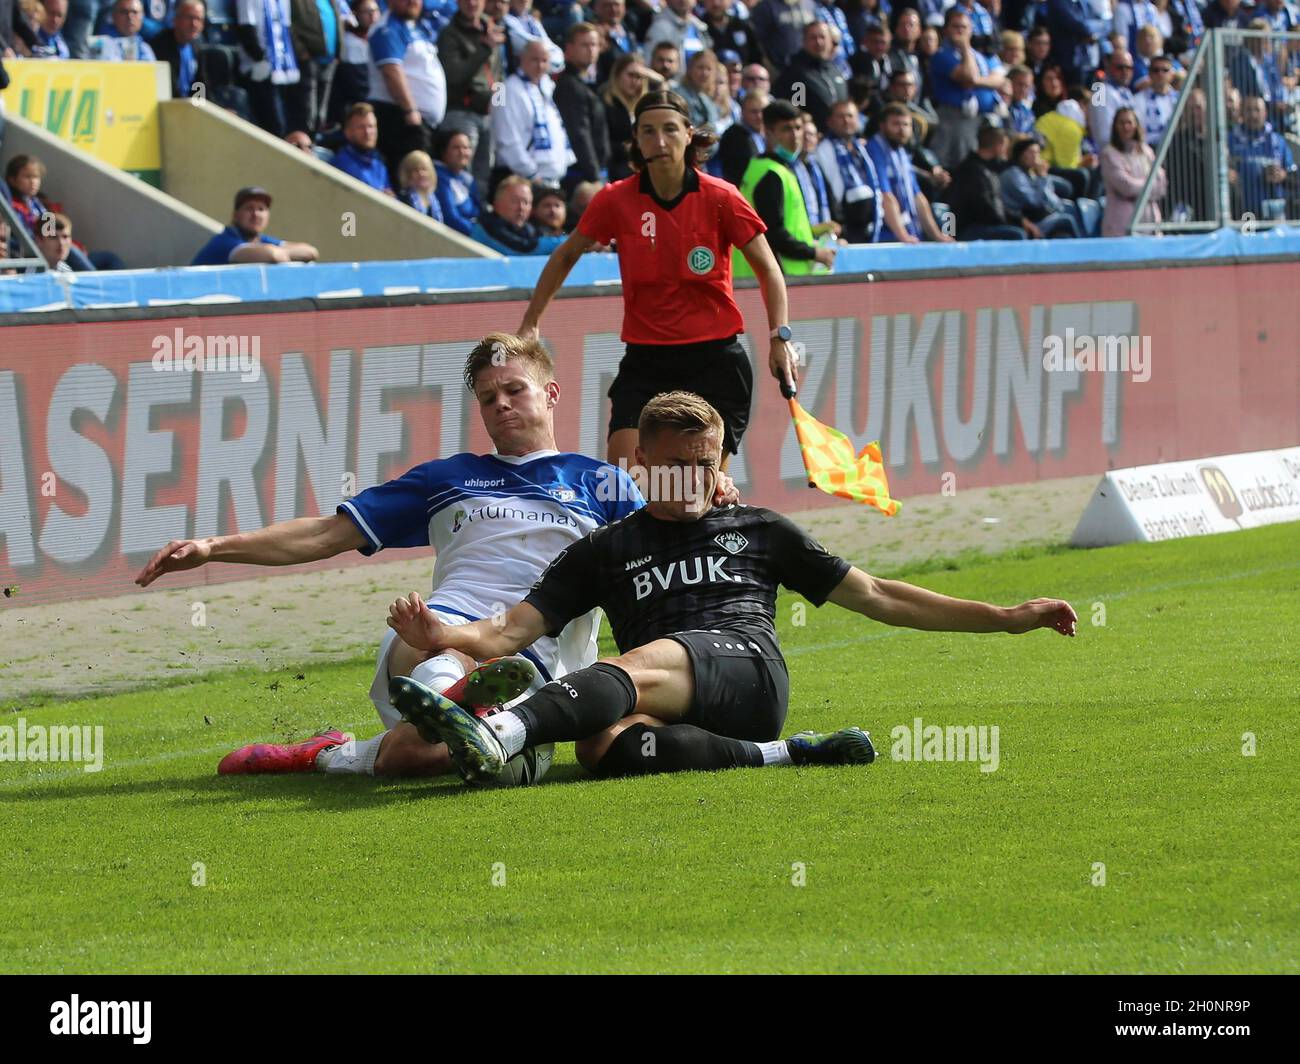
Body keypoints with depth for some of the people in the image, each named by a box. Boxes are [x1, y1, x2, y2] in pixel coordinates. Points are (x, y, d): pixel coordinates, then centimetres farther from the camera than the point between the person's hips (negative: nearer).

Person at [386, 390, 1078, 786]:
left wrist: (1005, 618, 25)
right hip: (672, 712, 1)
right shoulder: (606, 550, 26)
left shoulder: (758, 530, 28)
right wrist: (442, 637, -7)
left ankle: (494, 739, -60)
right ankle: (786, 756, -36)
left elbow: (874, 597, 30)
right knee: (603, 744, -37)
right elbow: (515, 630, 16)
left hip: (748, 670, -1)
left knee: (641, 665, -35)